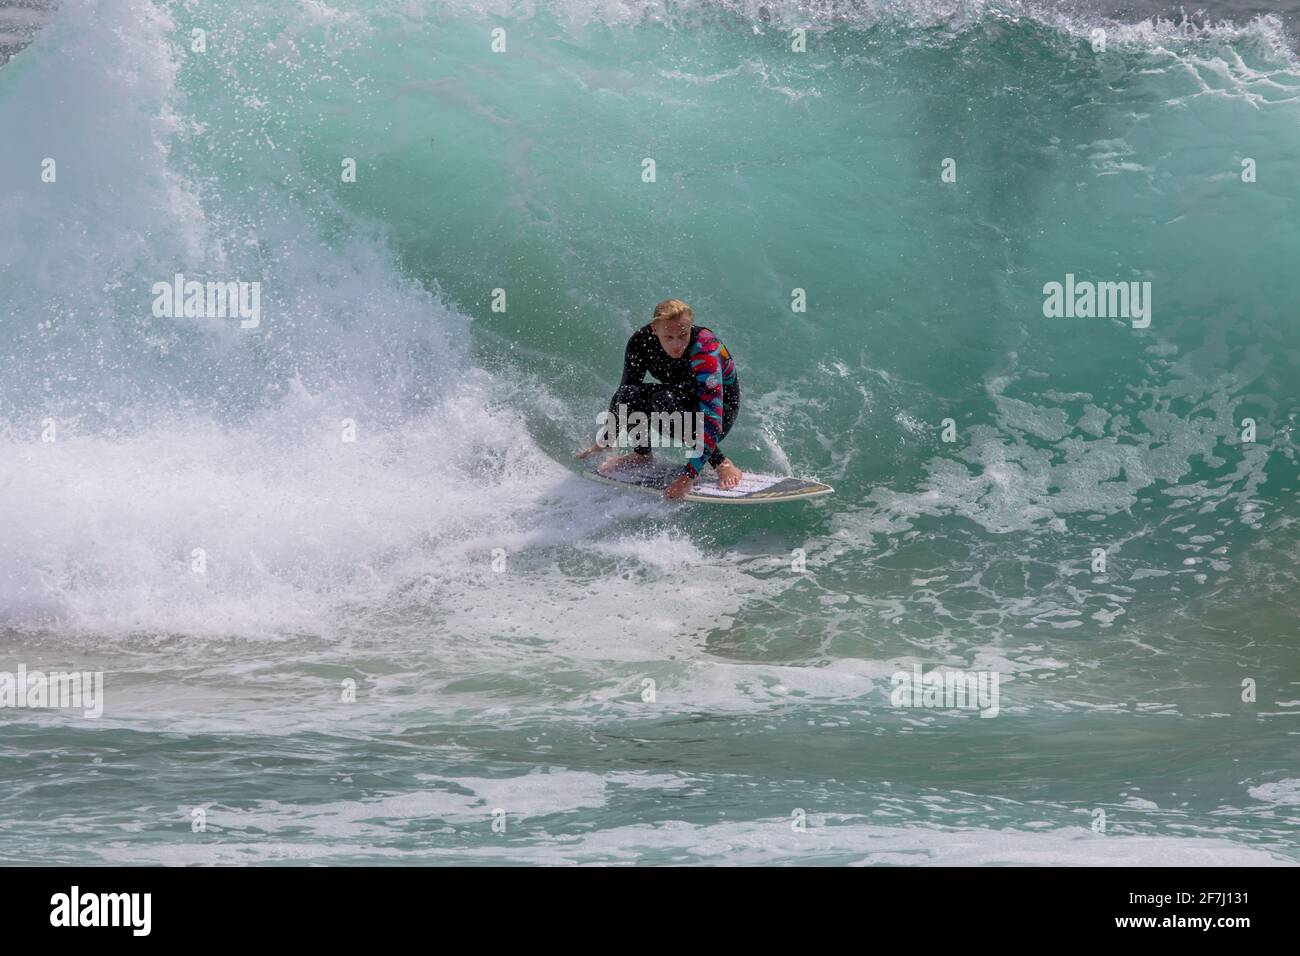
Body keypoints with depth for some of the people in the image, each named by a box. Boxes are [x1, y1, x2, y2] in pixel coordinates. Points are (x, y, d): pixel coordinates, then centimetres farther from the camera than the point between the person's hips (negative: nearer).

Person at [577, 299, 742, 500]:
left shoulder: (705, 349, -34)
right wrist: (604, 442, 0)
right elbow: (625, 388, -2)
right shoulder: (642, 342, -19)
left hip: (722, 409, -5)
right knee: (628, 394, -23)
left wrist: (688, 477, -45)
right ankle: (642, 455, 2)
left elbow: (712, 418, -39)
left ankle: (722, 464, -21)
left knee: (663, 399, -34)